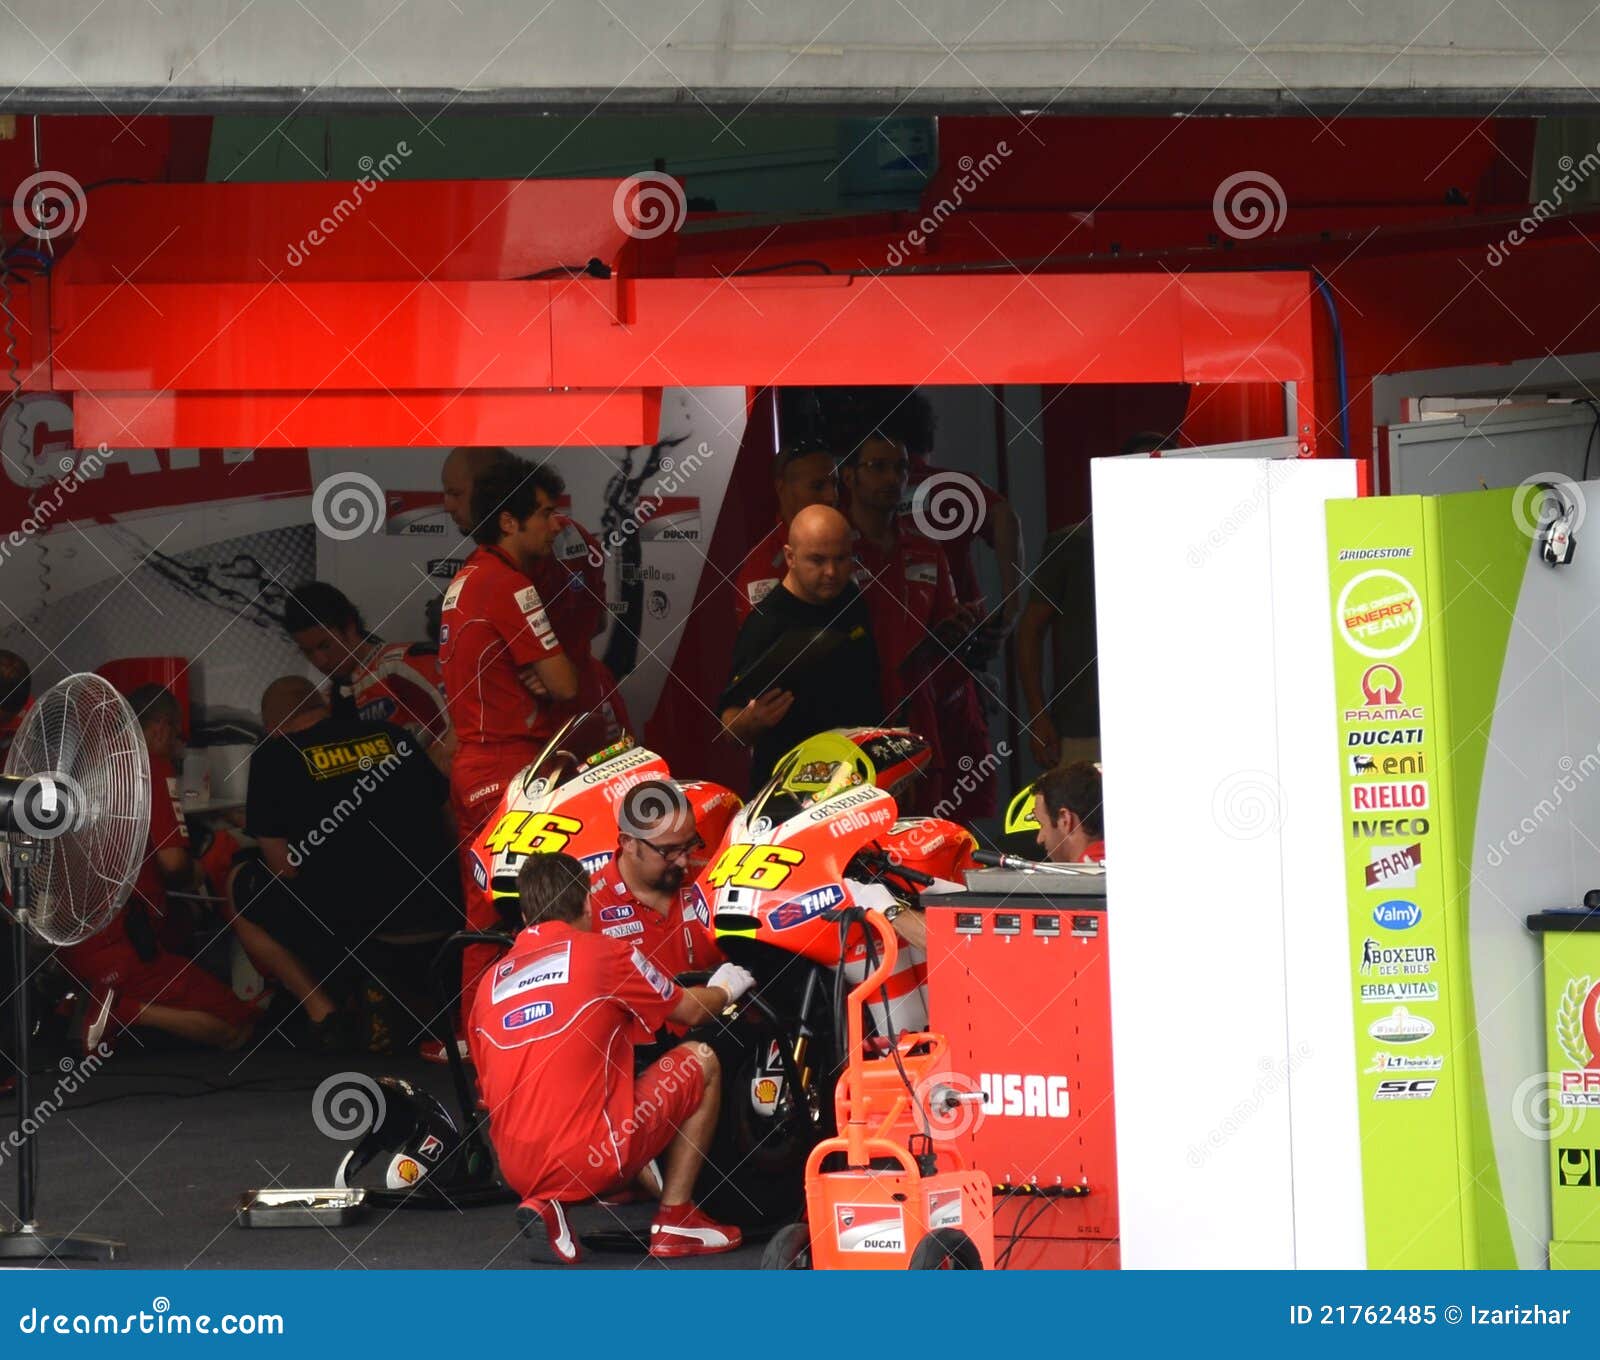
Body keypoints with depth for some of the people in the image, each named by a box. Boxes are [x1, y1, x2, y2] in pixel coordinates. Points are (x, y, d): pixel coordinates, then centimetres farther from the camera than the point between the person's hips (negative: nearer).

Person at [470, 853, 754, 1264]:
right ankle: (675, 1221, 13)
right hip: (592, 1157, -5)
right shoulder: (603, 953, 1)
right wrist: (724, 990, 41)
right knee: (701, 1061, 16)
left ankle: (545, 1206, 8)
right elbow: (691, 1011, 16)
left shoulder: (489, 983, 15)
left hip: (515, 1170, 5)